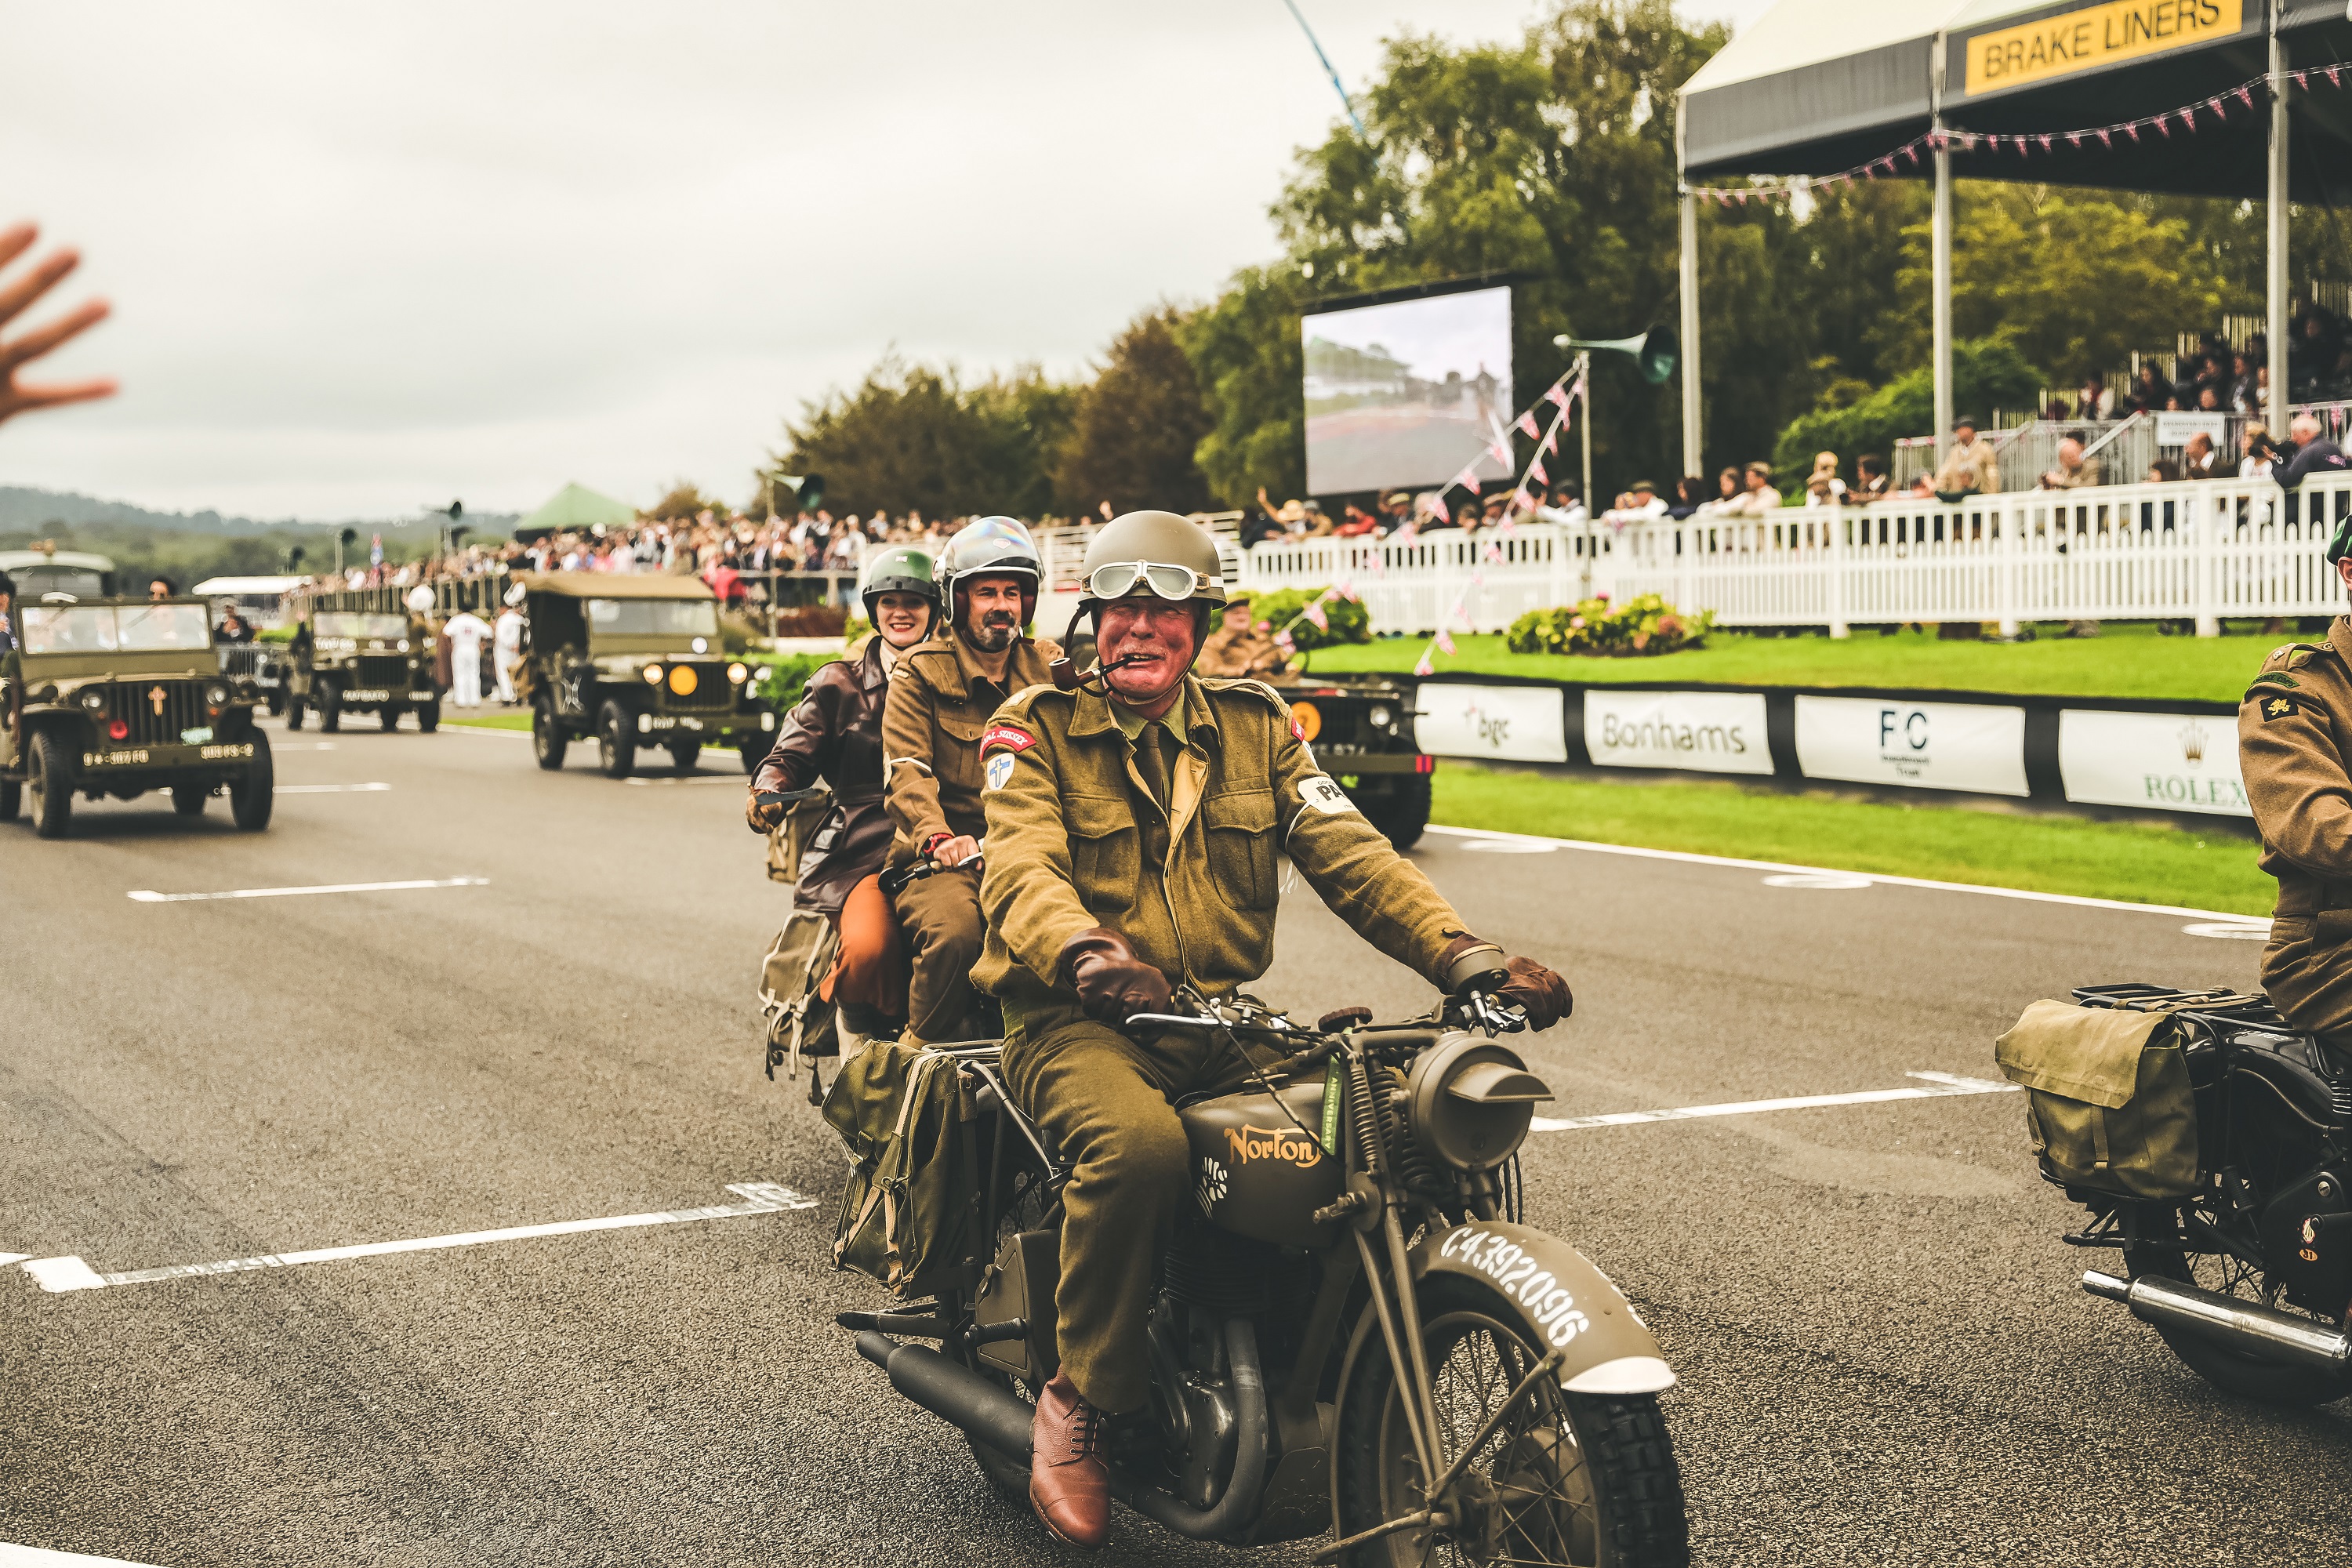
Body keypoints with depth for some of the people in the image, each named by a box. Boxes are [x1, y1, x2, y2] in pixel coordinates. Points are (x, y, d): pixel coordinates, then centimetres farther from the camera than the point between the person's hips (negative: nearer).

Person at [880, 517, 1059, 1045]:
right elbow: (907, 769, -8)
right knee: (955, 933, -33)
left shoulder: (1049, 669, 17)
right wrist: (937, 838, -27)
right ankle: (921, 1052, -10)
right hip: (946, 858, -3)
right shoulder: (921, 672, 5)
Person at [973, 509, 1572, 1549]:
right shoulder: (1036, 728, 2)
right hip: (1077, 1024, -4)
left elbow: (1348, 851, 2)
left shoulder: (1254, 725, 14)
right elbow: (1022, 870, -16)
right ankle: (1075, 1403, -17)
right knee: (1140, 1144, -37)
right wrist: (1088, 955, -39)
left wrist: (1471, 960, -14)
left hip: (1220, 1021, 4)